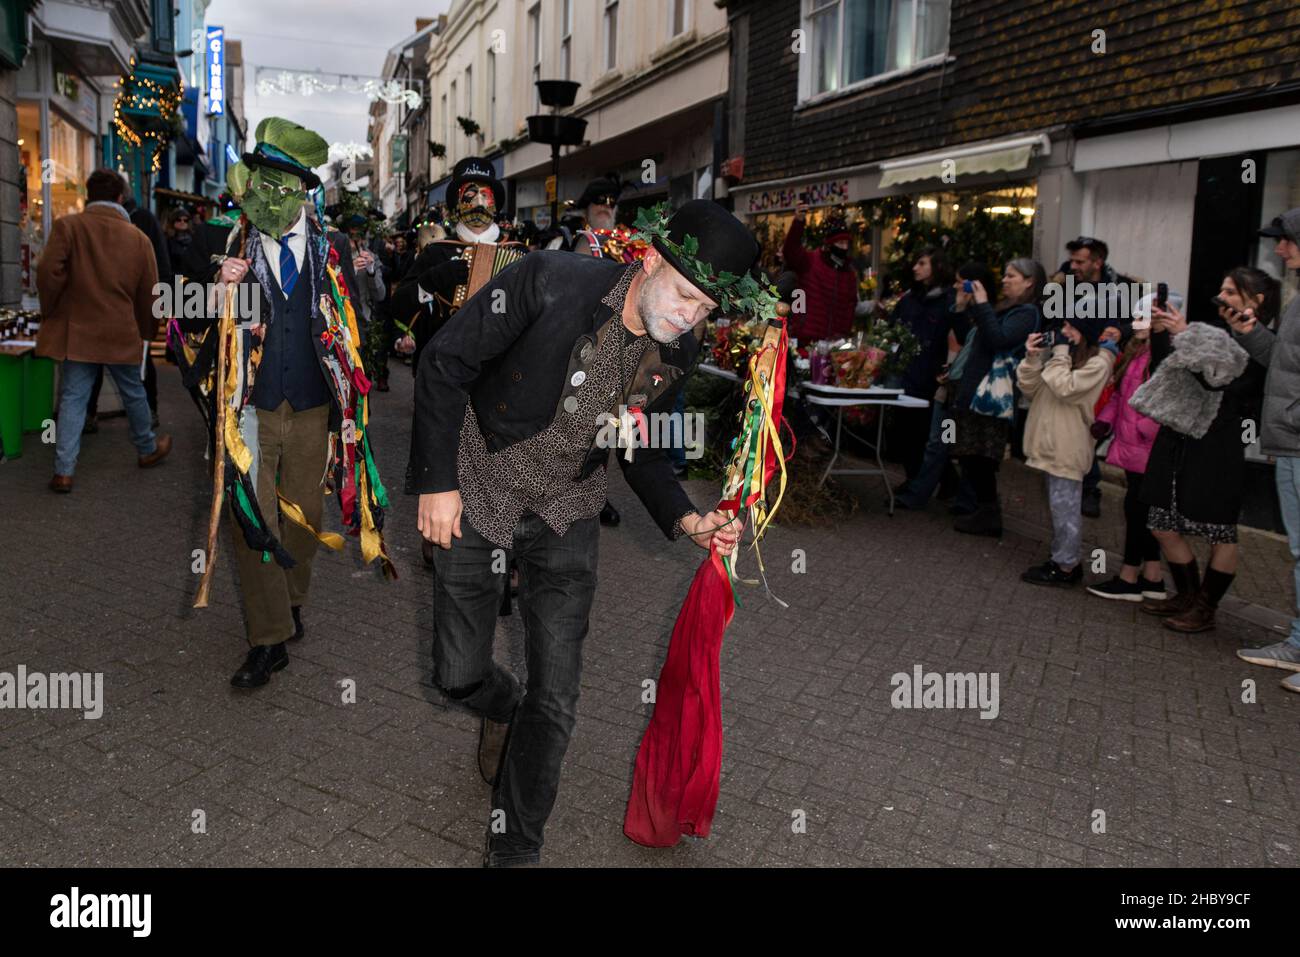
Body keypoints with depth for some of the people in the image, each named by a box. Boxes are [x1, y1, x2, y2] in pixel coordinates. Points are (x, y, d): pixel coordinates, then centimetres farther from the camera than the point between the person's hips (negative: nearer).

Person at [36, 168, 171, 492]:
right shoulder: (139, 238, 1)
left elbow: (49, 272, -14)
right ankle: (148, 449, 36)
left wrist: (50, 311, 2)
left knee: (72, 398, 3)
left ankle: (64, 471, 0)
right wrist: (147, 331, 16)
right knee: (133, 393, 17)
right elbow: (149, 293, 3)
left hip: (76, 331, 0)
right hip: (123, 334, 1)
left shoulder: (67, 226, -4)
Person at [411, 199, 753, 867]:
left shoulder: (678, 352, -8)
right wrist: (437, 481, -14)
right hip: (475, 496, -2)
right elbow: (444, 363, -15)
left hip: (566, 514, 3)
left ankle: (514, 850, 22)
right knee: (457, 676, 7)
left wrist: (683, 519, -12)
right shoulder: (551, 281, -24)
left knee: (556, 702, 0)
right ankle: (502, 709, 46)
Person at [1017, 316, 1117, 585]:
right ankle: (1061, 558, 26)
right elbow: (1030, 388, 10)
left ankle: (1066, 566, 6)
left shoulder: (1099, 361, -11)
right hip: (1051, 443, 9)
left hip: (1068, 448, -9)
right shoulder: (1067, 354, 15)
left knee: (1065, 507, -2)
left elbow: (1065, 388, -22)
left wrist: (1060, 352, -14)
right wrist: (1032, 357, -5)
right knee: (1059, 506, 16)